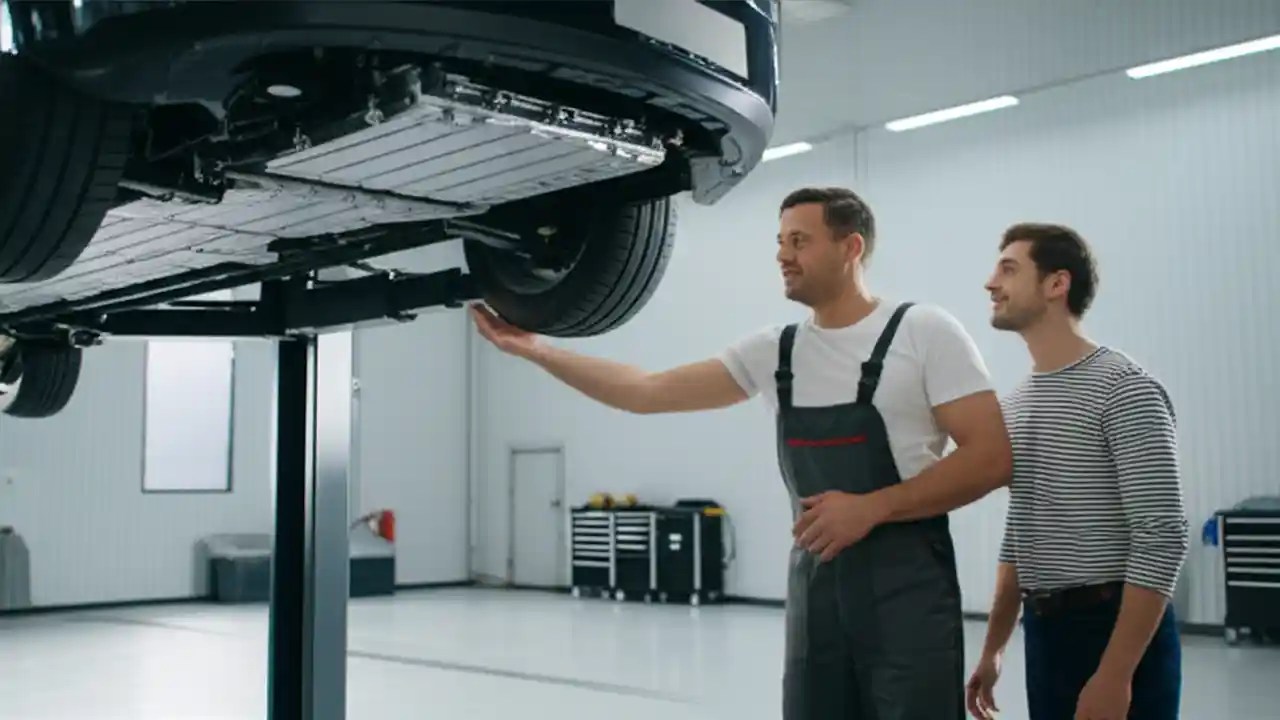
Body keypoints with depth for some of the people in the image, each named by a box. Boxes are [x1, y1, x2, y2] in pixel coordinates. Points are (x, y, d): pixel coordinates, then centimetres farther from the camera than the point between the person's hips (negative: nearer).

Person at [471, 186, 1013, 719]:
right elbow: (647, 392, 6)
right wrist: (535, 350, -1)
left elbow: (991, 458, -10)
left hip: (906, 587, -4)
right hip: (815, 585, 5)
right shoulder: (772, 351, 8)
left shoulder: (923, 332, -5)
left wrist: (871, 507, -17)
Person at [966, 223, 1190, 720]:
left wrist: (1115, 675, -21)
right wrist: (993, 650, 17)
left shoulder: (1124, 390, -12)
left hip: (1117, 634, -7)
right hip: (1043, 632, 8)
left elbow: (1162, 538, -18)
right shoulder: (1016, 402, 12)